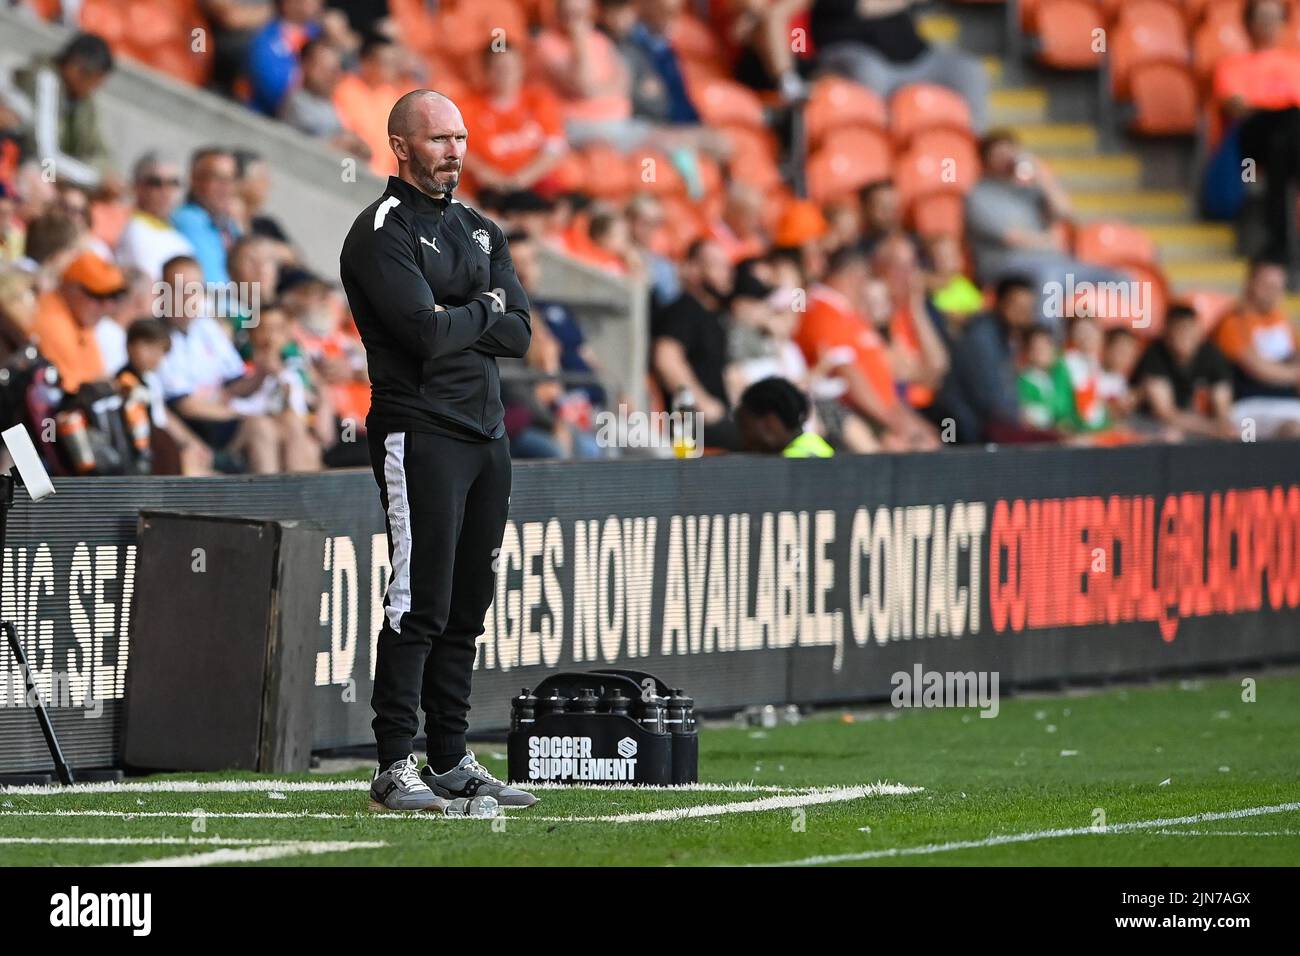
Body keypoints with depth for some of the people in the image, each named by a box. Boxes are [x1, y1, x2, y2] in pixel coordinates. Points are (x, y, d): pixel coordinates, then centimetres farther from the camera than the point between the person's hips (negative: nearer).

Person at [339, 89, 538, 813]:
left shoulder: (482, 231, 18)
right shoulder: (381, 231, -6)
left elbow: (519, 334, 6)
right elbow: (425, 332, -19)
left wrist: (449, 322, -8)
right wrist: (482, 309, -1)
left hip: (488, 434, 8)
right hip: (420, 433, -8)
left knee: (468, 605, 9)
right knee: (421, 605, -10)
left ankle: (451, 760, 15)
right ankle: (395, 769, -9)